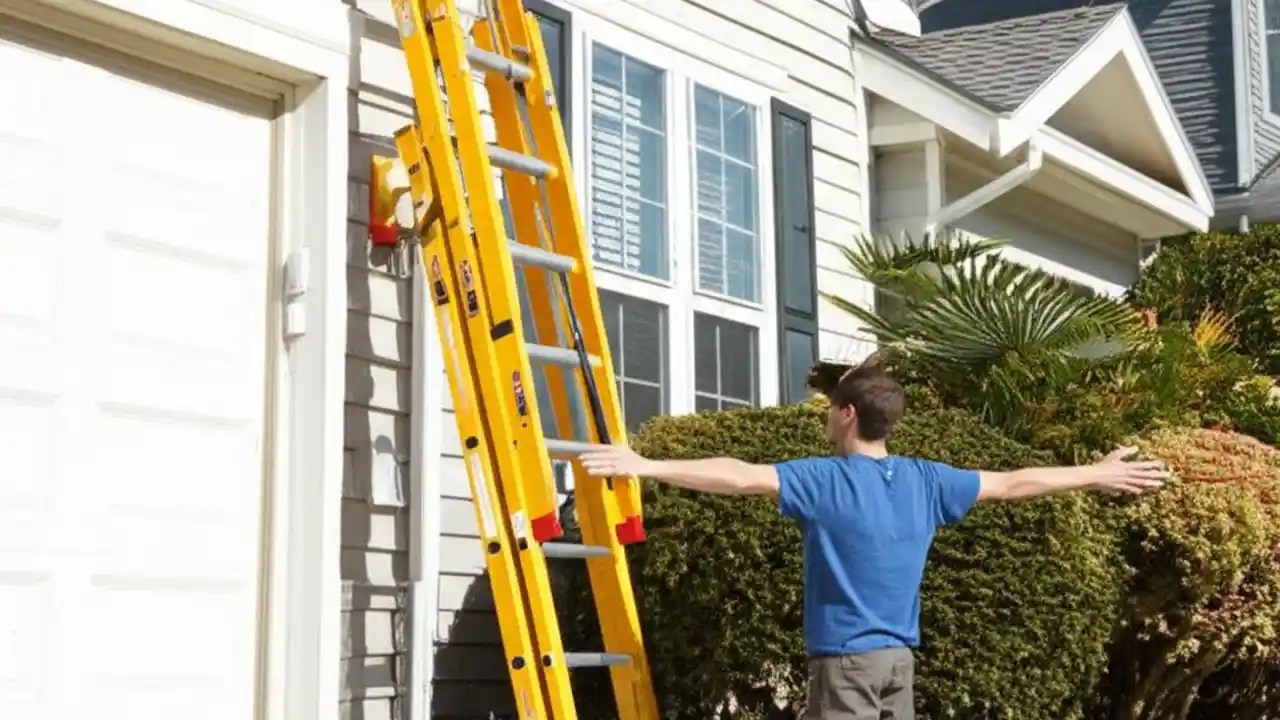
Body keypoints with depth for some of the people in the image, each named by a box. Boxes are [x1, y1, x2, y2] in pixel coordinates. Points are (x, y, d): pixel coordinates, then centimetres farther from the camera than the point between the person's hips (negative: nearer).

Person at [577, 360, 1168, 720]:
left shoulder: (824, 480, -12)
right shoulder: (927, 481, 5)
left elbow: (740, 477, -23)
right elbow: (1014, 484, 14)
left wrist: (648, 466, -24)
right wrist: (1098, 476, 26)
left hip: (845, 659, -6)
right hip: (899, 658, 6)